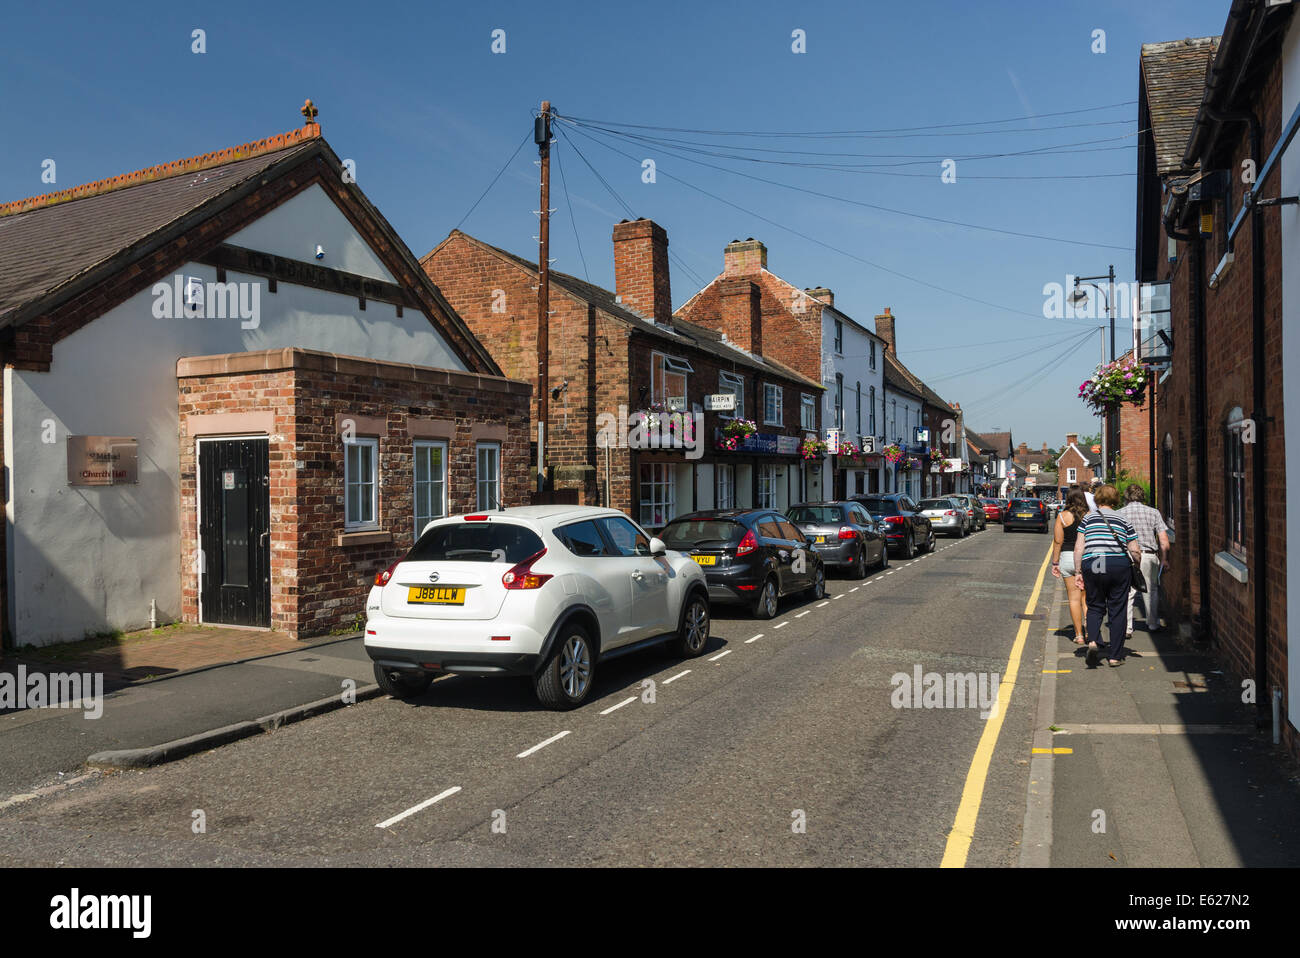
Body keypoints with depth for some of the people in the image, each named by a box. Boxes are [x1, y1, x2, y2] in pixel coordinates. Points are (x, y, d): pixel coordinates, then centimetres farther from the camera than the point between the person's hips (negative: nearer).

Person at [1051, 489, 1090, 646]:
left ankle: (1079, 635, 8)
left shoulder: (1062, 516, -5)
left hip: (1067, 557, -1)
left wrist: (1055, 563, 2)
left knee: (1074, 598, 5)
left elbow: (1057, 541, -5)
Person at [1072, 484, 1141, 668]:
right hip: (1119, 565, 0)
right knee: (1117, 611, 9)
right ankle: (1115, 656, 12)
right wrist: (1136, 562, 25)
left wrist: (1078, 572, 5)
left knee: (1095, 607, 14)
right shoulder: (1123, 520, 11)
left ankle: (1093, 640, -12)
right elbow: (1135, 551, 6)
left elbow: (1079, 547, 1)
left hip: (1092, 565, 0)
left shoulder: (1087, 518, 9)